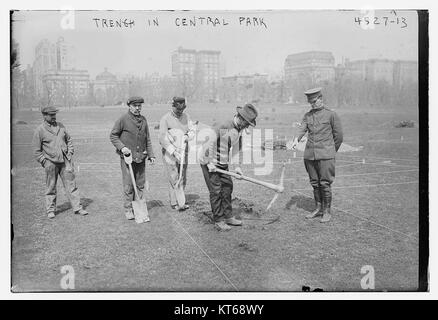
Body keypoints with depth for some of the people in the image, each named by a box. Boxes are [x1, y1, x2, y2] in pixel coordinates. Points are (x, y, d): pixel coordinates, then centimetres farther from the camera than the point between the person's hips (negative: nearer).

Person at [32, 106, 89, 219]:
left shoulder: (61, 126, 10)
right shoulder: (39, 130, -4)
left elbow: (68, 140, 21)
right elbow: (37, 151, -1)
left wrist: (70, 152, 9)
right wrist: (45, 163, -6)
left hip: (65, 160, 4)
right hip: (50, 162, -4)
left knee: (71, 184, 4)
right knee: (51, 187, 6)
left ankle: (77, 208, 9)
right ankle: (50, 210, 19)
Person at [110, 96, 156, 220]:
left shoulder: (143, 120, 10)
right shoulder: (123, 119, -6)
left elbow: (147, 139, 16)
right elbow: (113, 135, -1)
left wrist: (151, 155, 10)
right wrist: (122, 147, -14)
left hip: (141, 157, 5)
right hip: (127, 157, -5)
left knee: (140, 184, 9)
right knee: (128, 185, -2)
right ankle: (128, 209, 9)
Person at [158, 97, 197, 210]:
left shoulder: (186, 116, 7)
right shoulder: (165, 119, -10)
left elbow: (193, 129, 6)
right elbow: (162, 138, -16)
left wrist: (187, 136, -18)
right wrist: (174, 152, -23)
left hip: (183, 153, 5)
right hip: (169, 153, -5)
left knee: (183, 178, 9)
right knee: (174, 178, -7)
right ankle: (174, 203, -2)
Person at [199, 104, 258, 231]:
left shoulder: (239, 129, 2)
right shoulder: (224, 127, -27)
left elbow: (238, 147, 12)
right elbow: (208, 142, -31)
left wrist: (237, 165, 5)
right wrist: (210, 162, -25)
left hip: (223, 163, 9)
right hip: (209, 162, -9)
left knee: (227, 186, 11)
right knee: (216, 190, -6)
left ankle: (228, 216, 22)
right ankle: (219, 221, 3)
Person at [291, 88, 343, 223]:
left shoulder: (331, 114, 0)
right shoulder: (307, 115, 13)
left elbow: (338, 136, 4)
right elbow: (302, 129, -2)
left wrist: (331, 152, 11)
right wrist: (296, 139, -22)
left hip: (325, 155, -4)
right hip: (309, 154, 4)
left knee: (325, 183, -3)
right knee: (315, 183, 11)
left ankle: (327, 211, 9)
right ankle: (318, 209, 23)